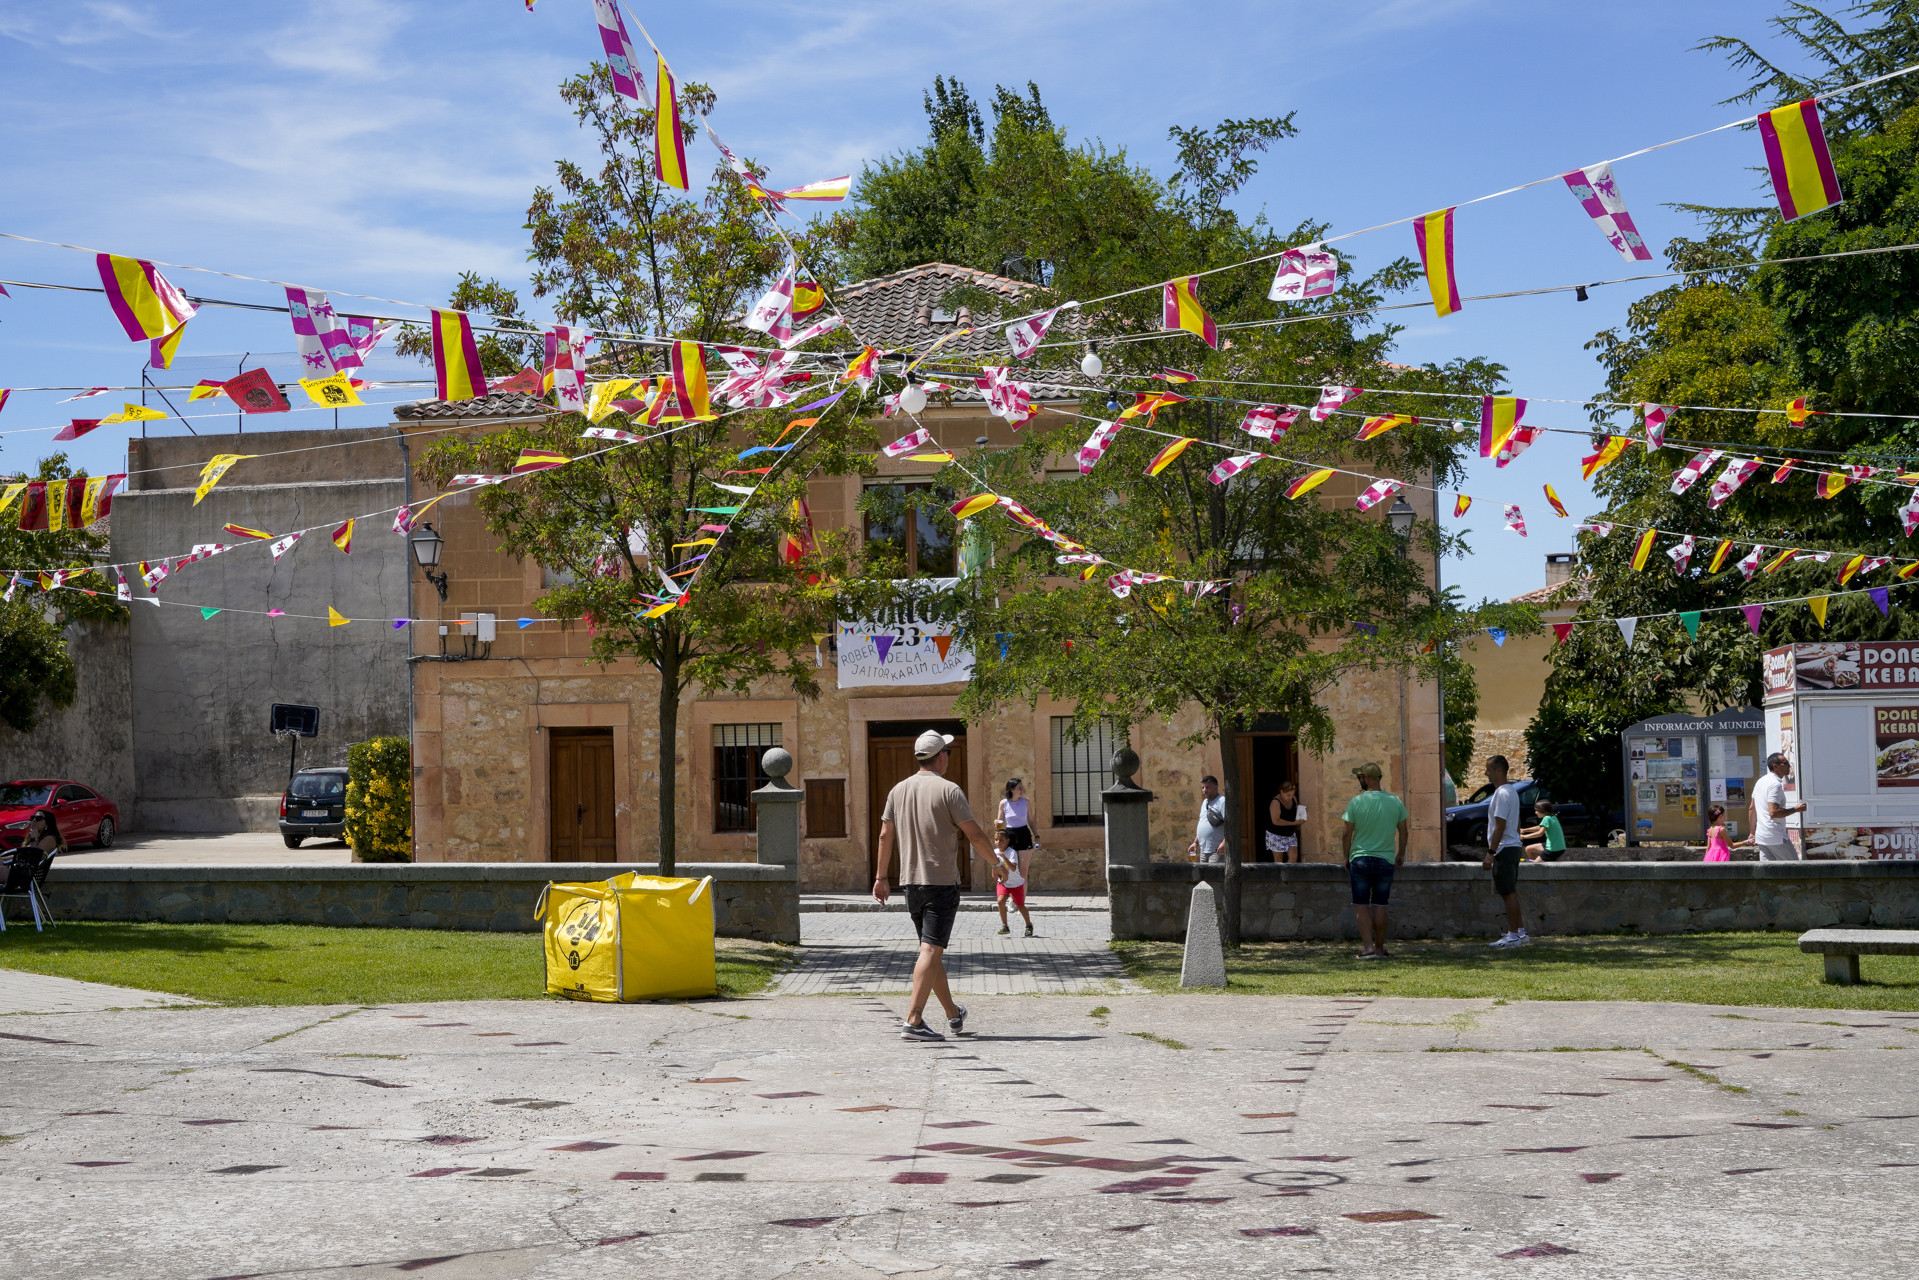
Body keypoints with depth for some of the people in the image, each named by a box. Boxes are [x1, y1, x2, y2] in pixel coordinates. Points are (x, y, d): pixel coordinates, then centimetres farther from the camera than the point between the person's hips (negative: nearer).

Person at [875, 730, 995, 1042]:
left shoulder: (899, 790, 7)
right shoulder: (948, 791, -11)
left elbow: (885, 835, 10)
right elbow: (974, 834, -10)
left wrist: (881, 877, 17)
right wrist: (995, 861, 6)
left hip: (911, 881, 7)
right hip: (942, 881, -7)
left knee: (933, 950, 17)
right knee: (931, 950, -10)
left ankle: (953, 1015, 30)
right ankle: (913, 1021, -18)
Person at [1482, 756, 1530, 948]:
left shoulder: (1501, 794, -16)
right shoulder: (1512, 791, 17)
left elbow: (1500, 826, -21)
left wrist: (1491, 852, -21)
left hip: (1504, 849, -10)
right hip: (1514, 846, 10)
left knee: (1508, 893, -8)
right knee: (1511, 892, 14)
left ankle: (1513, 935, -7)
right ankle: (1521, 932, 17)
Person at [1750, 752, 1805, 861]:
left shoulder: (1761, 782, 15)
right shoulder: (1775, 784, -15)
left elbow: (1752, 809, 19)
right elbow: (1773, 812, -24)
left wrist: (1753, 833, 24)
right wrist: (1796, 809, -14)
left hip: (1761, 836, 9)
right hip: (1776, 837, -9)